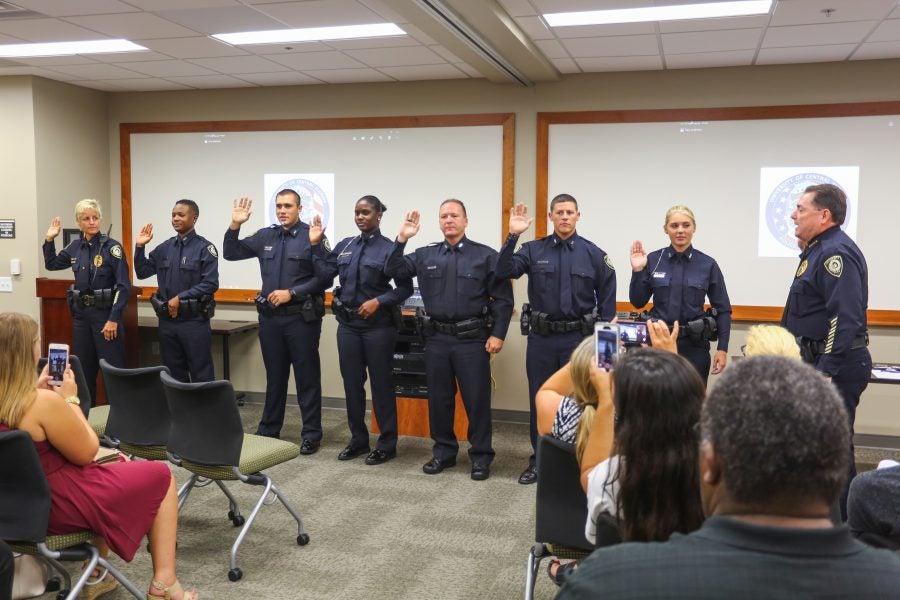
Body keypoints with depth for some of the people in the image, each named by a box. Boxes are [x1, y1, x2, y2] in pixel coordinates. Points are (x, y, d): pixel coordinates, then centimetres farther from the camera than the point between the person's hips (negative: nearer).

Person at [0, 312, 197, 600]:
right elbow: (87, 452, -15)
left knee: (112, 462, 31)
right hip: (56, 507, -9)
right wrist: (71, 399, -7)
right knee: (161, 476, 8)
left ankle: (95, 572, 33)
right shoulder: (44, 402, -29)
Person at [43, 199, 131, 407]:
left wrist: (114, 319, -19)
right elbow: (51, 264, 24)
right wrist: (49, 240, 10)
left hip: (105, 313, -6)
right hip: (81, 314, 6)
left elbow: (124, 286, -14)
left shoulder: (111, 247, -10)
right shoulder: (75, 247, 7)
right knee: (84, 368, 14)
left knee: (113, 367, -3)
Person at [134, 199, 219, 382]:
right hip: (167, 320, 6)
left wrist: (180, 298, -17)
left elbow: (210, 284, -15)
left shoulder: (205, 248, -7)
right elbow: (142, 272, 15)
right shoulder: (165, 248, 11)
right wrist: (139, 247, 3)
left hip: (194, 321, -6)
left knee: (201, 375, 0)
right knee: (173, 373, 14)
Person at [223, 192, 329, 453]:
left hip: (302, 318, -5)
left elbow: (325, 277, -13)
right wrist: (235, 226, -2)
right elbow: (231, 253, 13)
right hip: (270, 317, 5)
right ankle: (268, 430, 27)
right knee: (274, 376, 16)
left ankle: (312, 434, 11)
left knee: (307, 377, 2)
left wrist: (291, 293, -16)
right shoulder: (265, 236, 9)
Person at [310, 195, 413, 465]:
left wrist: (379, 301, -18)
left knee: (381, 384, 3)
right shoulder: (345, 245, 10)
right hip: (347, 324, 5)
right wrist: (316, 245, -1)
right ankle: (358, 439, 25)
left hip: (378, 325, -5)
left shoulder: (389, 248, -6)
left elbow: (406, 287, -7)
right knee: (352, 383, 11)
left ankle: (387, 444, 13)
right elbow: (325, 274, 3)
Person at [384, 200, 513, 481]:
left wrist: (498, 334, -9)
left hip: (472, 339, -3)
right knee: (439, 398, 12)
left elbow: (503, 298, -2)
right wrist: (401, 239, -9)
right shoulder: (426, 255, 9)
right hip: (437, 339, 4)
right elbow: (393, 271, 3)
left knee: (477, 399, 2)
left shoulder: (486, 256, -1)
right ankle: (444, 451, 27)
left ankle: (481, 456, 15)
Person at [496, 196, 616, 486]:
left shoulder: (593, 254, 0)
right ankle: (538, 459, 24)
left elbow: (607, 298, 3)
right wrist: (513, 235, -22)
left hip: (578, 339, -1)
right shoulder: (533, 250, 1)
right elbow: (504, 271, -13)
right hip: (541, 338, 1)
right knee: (539, 400, 11)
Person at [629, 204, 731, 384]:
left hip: (694, 345, 0)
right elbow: (638, 302, 2)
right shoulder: (653, 260, 2)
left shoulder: (708, 264, 0)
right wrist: (637, 271, -10)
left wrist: (722, 348, -5)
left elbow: (723, 310, 2)